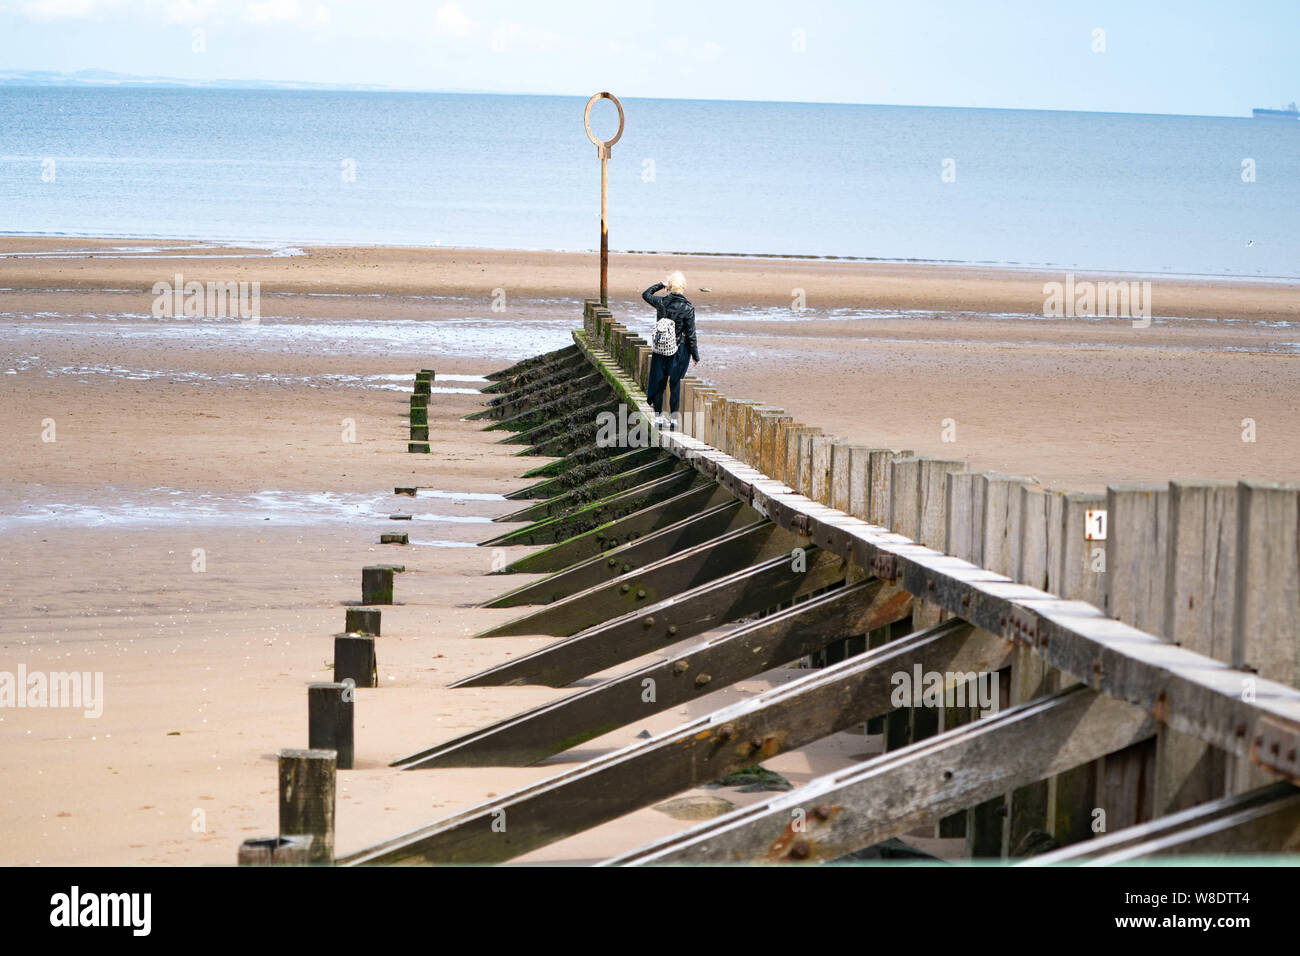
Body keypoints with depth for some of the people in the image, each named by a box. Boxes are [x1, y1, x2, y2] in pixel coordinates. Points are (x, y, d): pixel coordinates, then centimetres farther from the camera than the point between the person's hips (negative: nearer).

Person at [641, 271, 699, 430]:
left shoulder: (661, 302, -7)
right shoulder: (687, 308, -14)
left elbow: (646, 294, 16)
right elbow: (691, 335, -10)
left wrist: (660, 285, 20)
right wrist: (696, 356, -1)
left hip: (660, 350, 2)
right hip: (680, 350, -2)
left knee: (658, 382, 12)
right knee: (675, 383, 6)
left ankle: (658, 417, 16)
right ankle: (673, 418, 7)